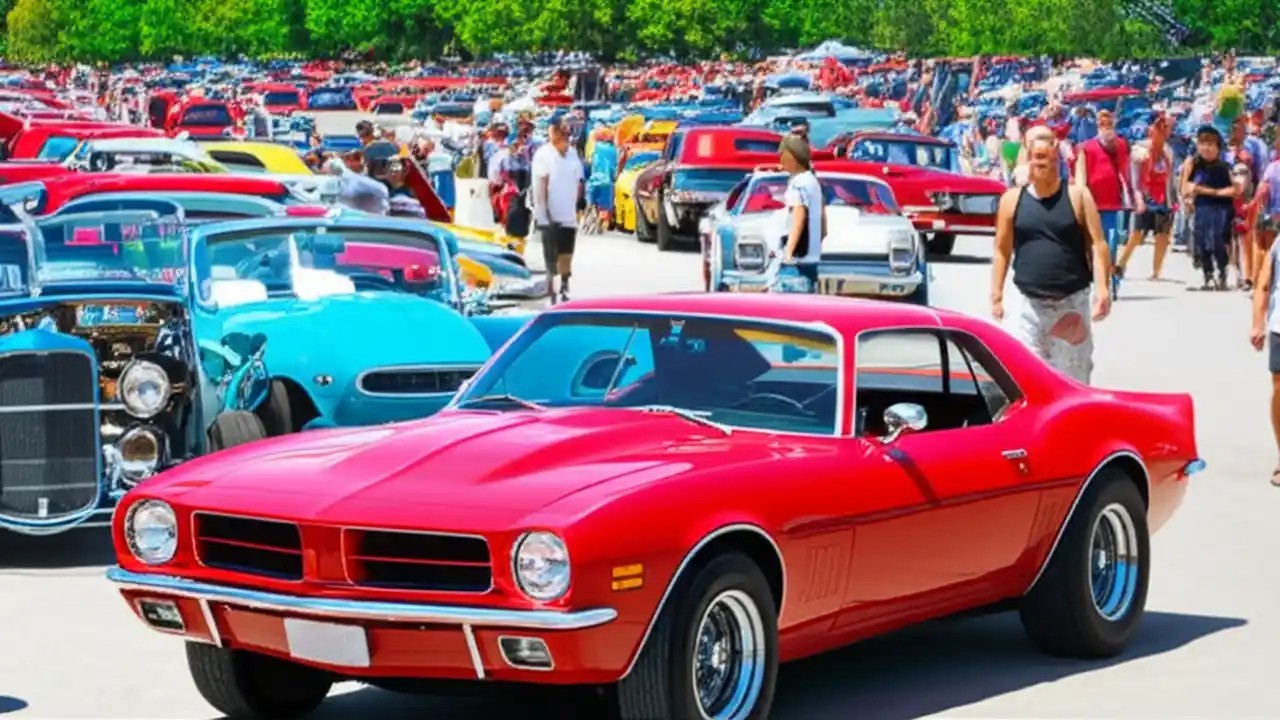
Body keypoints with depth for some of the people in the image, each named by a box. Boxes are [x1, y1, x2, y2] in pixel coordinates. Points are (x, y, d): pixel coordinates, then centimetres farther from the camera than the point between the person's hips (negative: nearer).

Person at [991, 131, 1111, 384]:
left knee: (1073, 380, 7)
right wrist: (996, 295, 4)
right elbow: (1002, 250, 8)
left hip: (1072, 303, -1)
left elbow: (1098, 244, -4)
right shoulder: (1012, 199, 4)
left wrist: (1102, 288, -14)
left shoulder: (1077, 196, 0)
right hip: (1030, 305, 1)